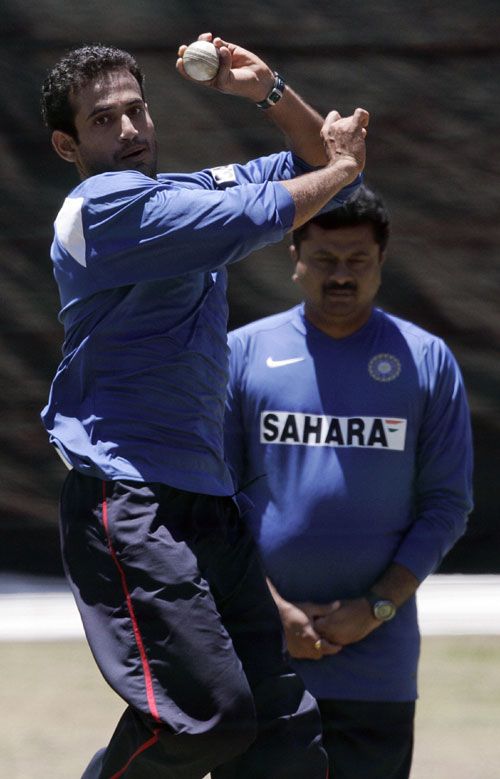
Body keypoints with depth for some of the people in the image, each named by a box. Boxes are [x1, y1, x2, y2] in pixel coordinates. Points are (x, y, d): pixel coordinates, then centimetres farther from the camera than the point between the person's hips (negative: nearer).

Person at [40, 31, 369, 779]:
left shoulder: (192, 191, 18)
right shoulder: (104, 206, -8)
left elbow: (321, 163, 25)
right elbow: (261, 215, -14)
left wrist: (268, 89, 9)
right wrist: (341, 167, 3)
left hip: (207, 501, 8)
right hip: (128, 501, -8)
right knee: (203, 717, -21)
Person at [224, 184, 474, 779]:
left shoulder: (427, 361, 7)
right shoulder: (243, 352, 6)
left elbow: (446, 506, 5)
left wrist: (375, 608, -7)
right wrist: (272, 609, -6)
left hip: (377, 659, 0)